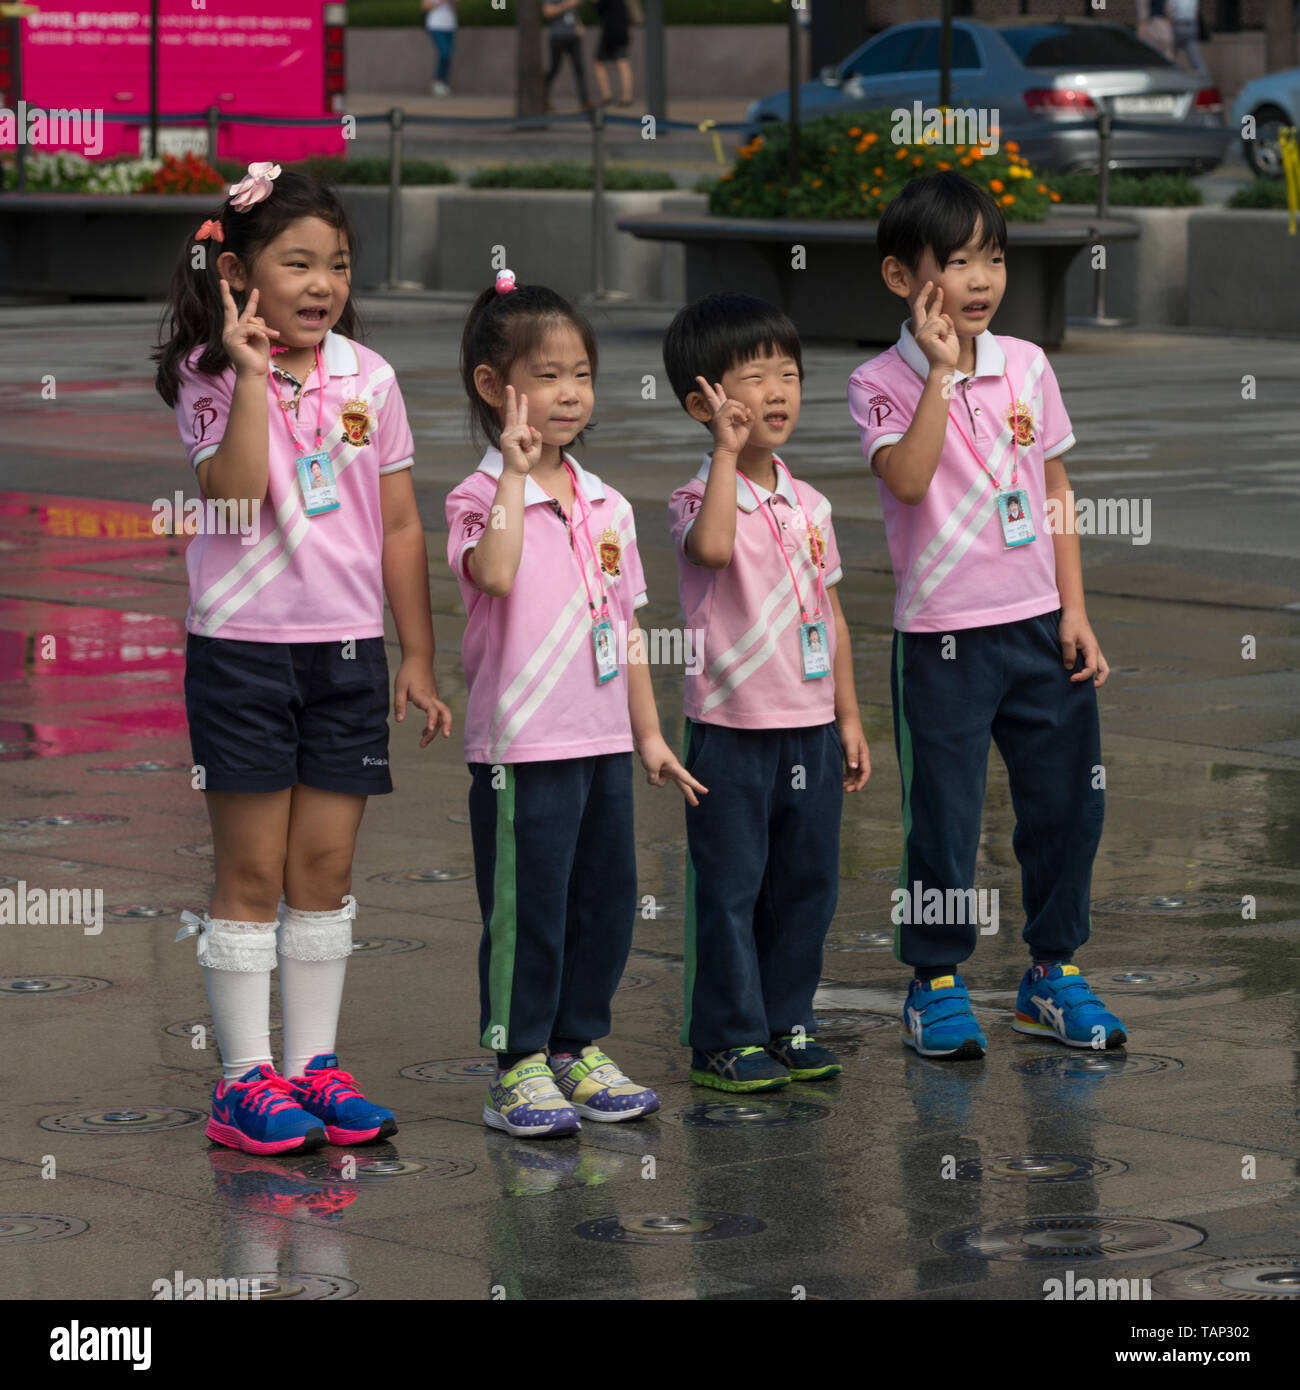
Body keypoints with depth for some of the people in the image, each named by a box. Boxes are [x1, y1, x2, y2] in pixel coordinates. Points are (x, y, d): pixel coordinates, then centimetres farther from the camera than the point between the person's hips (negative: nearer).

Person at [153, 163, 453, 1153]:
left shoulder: (369, 377, 5)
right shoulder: (212, 380, -6)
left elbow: (399, 525, 8)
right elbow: (236, 496, -22)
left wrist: (419, 657, 7)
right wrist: (253, 376, -23)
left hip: (348, 646, 4)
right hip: (244, 644, -4)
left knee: (327, 864, 8)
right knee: (252, 871, 1)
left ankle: (313, 1062, 16)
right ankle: (248, 1077, 6)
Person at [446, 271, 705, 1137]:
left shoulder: (608, 506, 11)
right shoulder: (482, 498, -8)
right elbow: (495, 572, -31)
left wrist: (650, 735, 15)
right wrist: (517, 472, -25)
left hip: (603, 740, 7)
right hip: (523, 743, -7)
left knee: (607, 902, 12)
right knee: (527, 909, -1)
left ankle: (581, 1048, 25)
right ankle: (519, 1069, 8)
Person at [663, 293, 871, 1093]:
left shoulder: (809, 507, 9)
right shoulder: (700, 498, -10)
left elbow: (831, 617, 15)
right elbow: (713, 546, -36)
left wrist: (850, 719, 13)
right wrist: (728, 450, -29)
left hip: (810, 729, 6)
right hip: (732, 730, -6)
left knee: (808, 883, 12)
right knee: (730, 890, 1)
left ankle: (788, 1023, 24)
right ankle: (727, 1035, 10)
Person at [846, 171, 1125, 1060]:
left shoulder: (1027, 367, 4)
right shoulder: (882, 384, -8)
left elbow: (1057, 494, 10)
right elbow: (909, 478, -24)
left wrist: (1075, 612, 5)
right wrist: (942, 370, -23)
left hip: (1039, 622, 4)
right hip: (943, 635, -4)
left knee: (1067, 800, 9)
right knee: (944, 813, 2)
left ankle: (1054, 971, 24)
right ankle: (937, 985, 16)